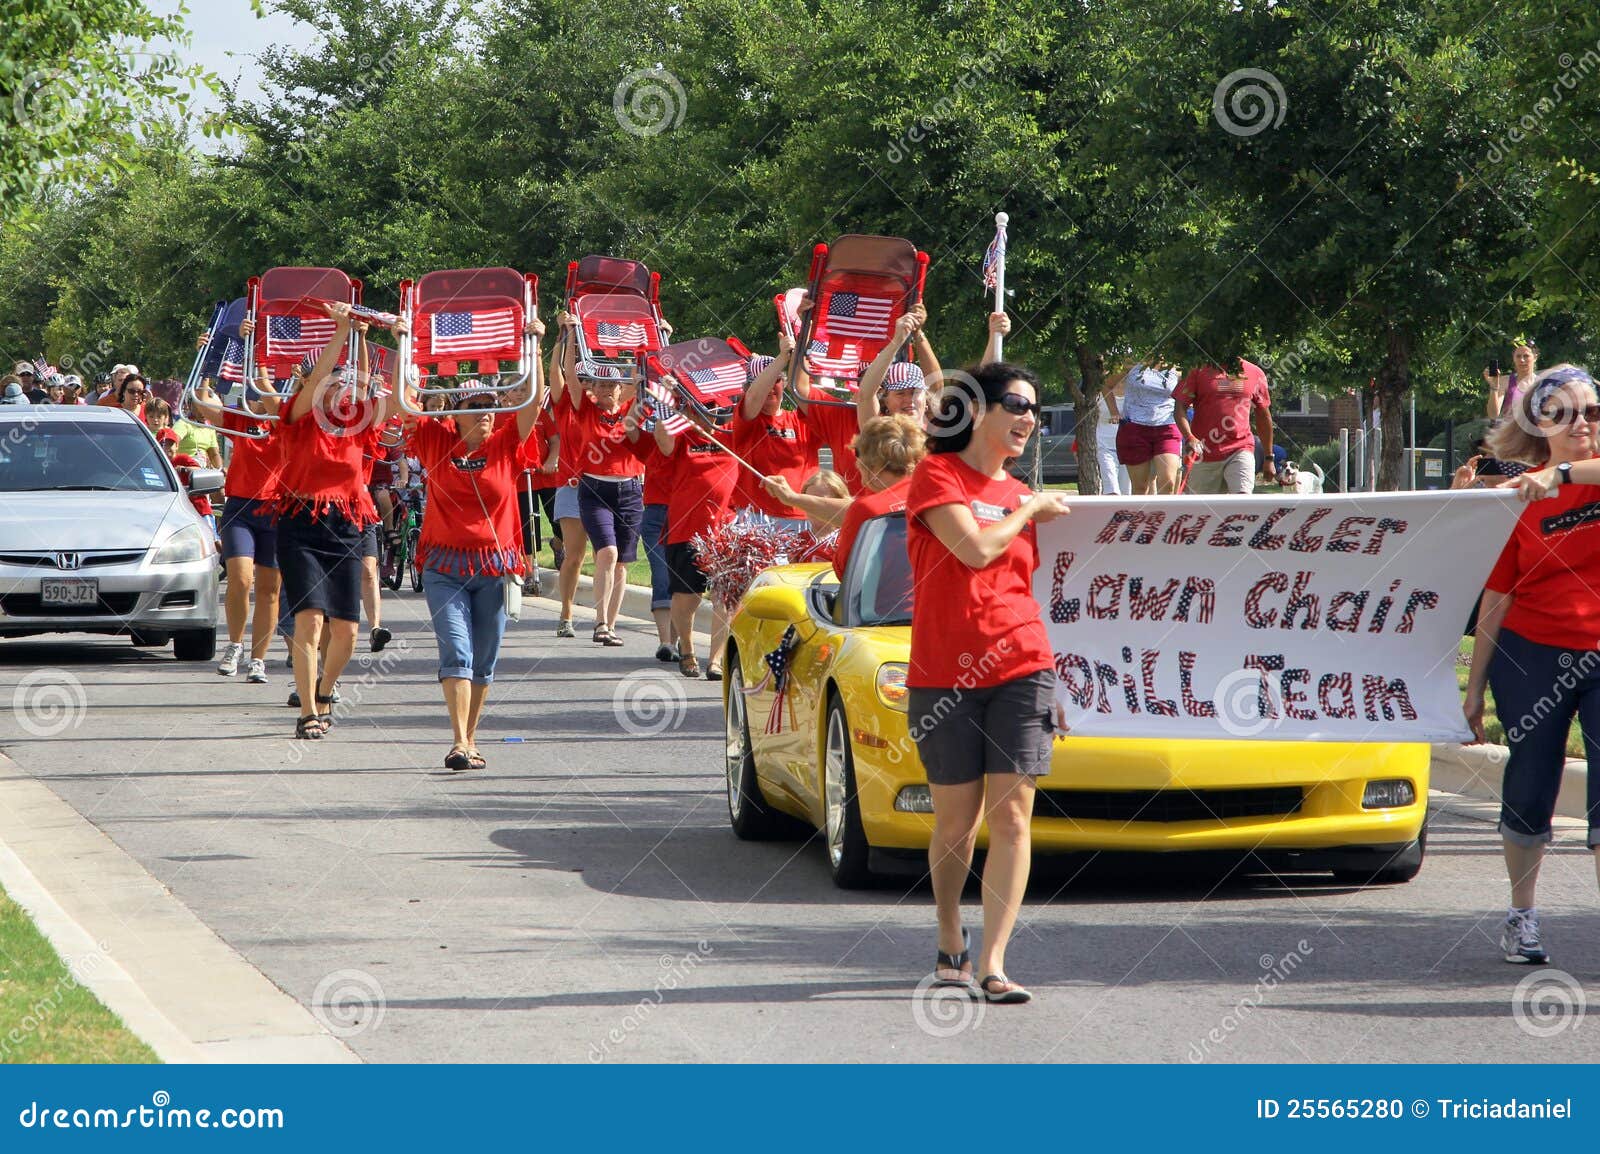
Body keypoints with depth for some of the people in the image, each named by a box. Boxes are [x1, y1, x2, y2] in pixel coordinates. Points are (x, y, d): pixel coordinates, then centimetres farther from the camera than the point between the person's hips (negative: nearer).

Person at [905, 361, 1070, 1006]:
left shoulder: (1021, 497, 16)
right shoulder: (936, 475, 0)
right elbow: (974, 549, -15)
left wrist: (1054, 678, 19)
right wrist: (1030, 512, 0)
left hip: (1020, 669, 4)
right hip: (943, 676, -3)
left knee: (1011, 815, -8)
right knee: (957, 821, 5)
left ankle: (992, 964, -11)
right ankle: (951, 946, 26)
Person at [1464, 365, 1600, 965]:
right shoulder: (1521, 498, 1)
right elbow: (1496, 599, 3)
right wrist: (1475, 685, 3)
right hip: (1532, 655, 1)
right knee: (1530, 783, 8)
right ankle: (1522, 916, 25)